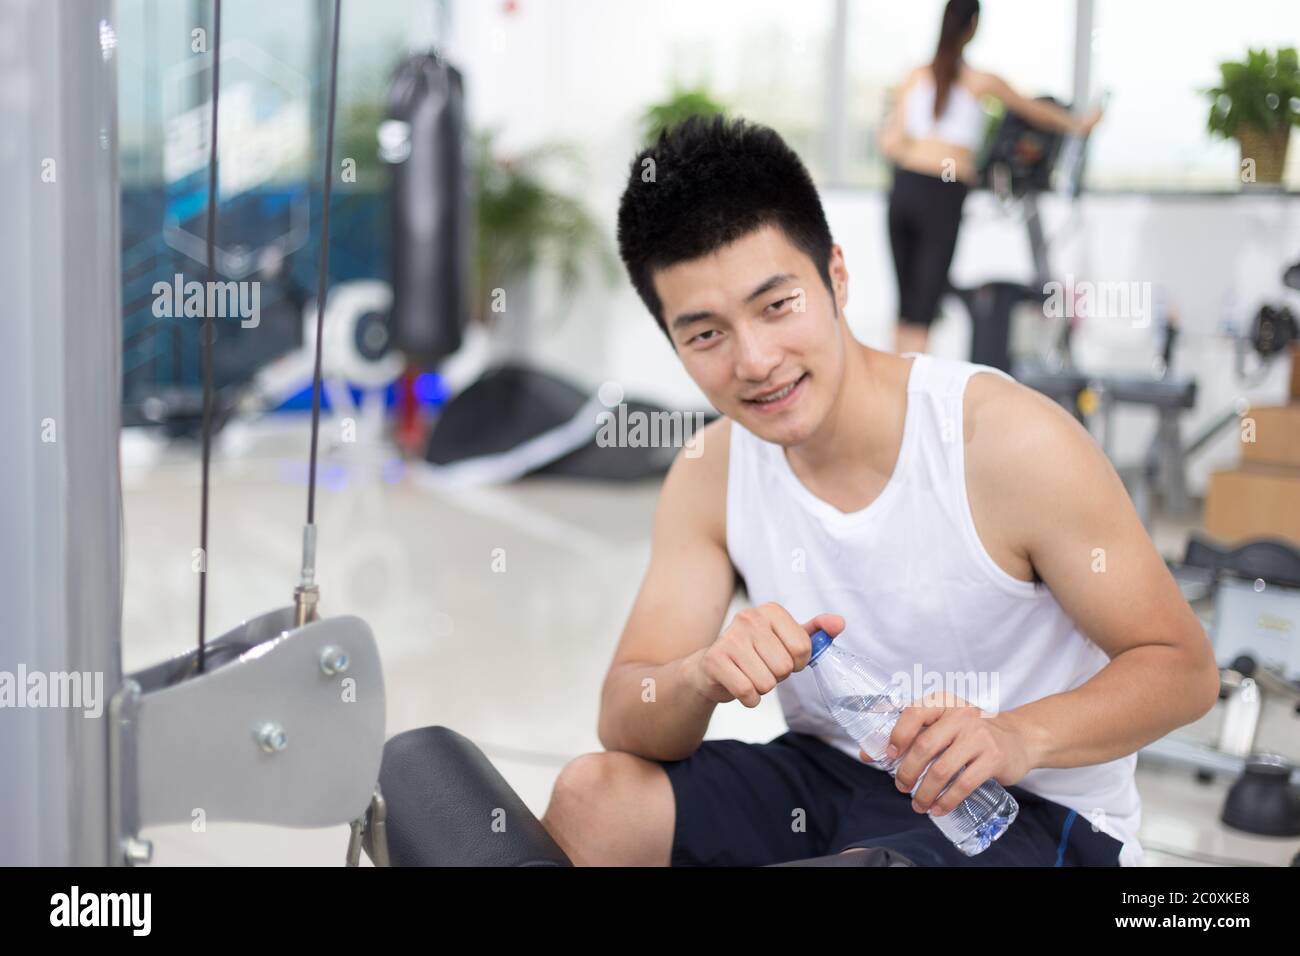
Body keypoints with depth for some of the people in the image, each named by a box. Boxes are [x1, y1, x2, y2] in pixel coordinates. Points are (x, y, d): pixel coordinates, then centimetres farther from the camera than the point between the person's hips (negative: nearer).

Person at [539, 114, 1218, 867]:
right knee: (588, 800, -15)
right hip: (828, 778, 5)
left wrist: (1020, 736, -33)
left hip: (1028, 813, -4)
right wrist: (703, 677, -31)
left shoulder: (1015, 443, -22)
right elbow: (624, 723, -7)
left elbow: (1183, 667, -14)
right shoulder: (709, 475, -6)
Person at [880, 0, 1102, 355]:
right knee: (922, 311, -1)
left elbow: (891, 143, 5)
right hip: (942, 196, -3)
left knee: (906, 303, 14)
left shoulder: (914, 77, 9)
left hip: (903, 189, 3)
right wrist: (1079, 124, 36)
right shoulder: (980, 81, 2)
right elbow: (1035, 111, 19)